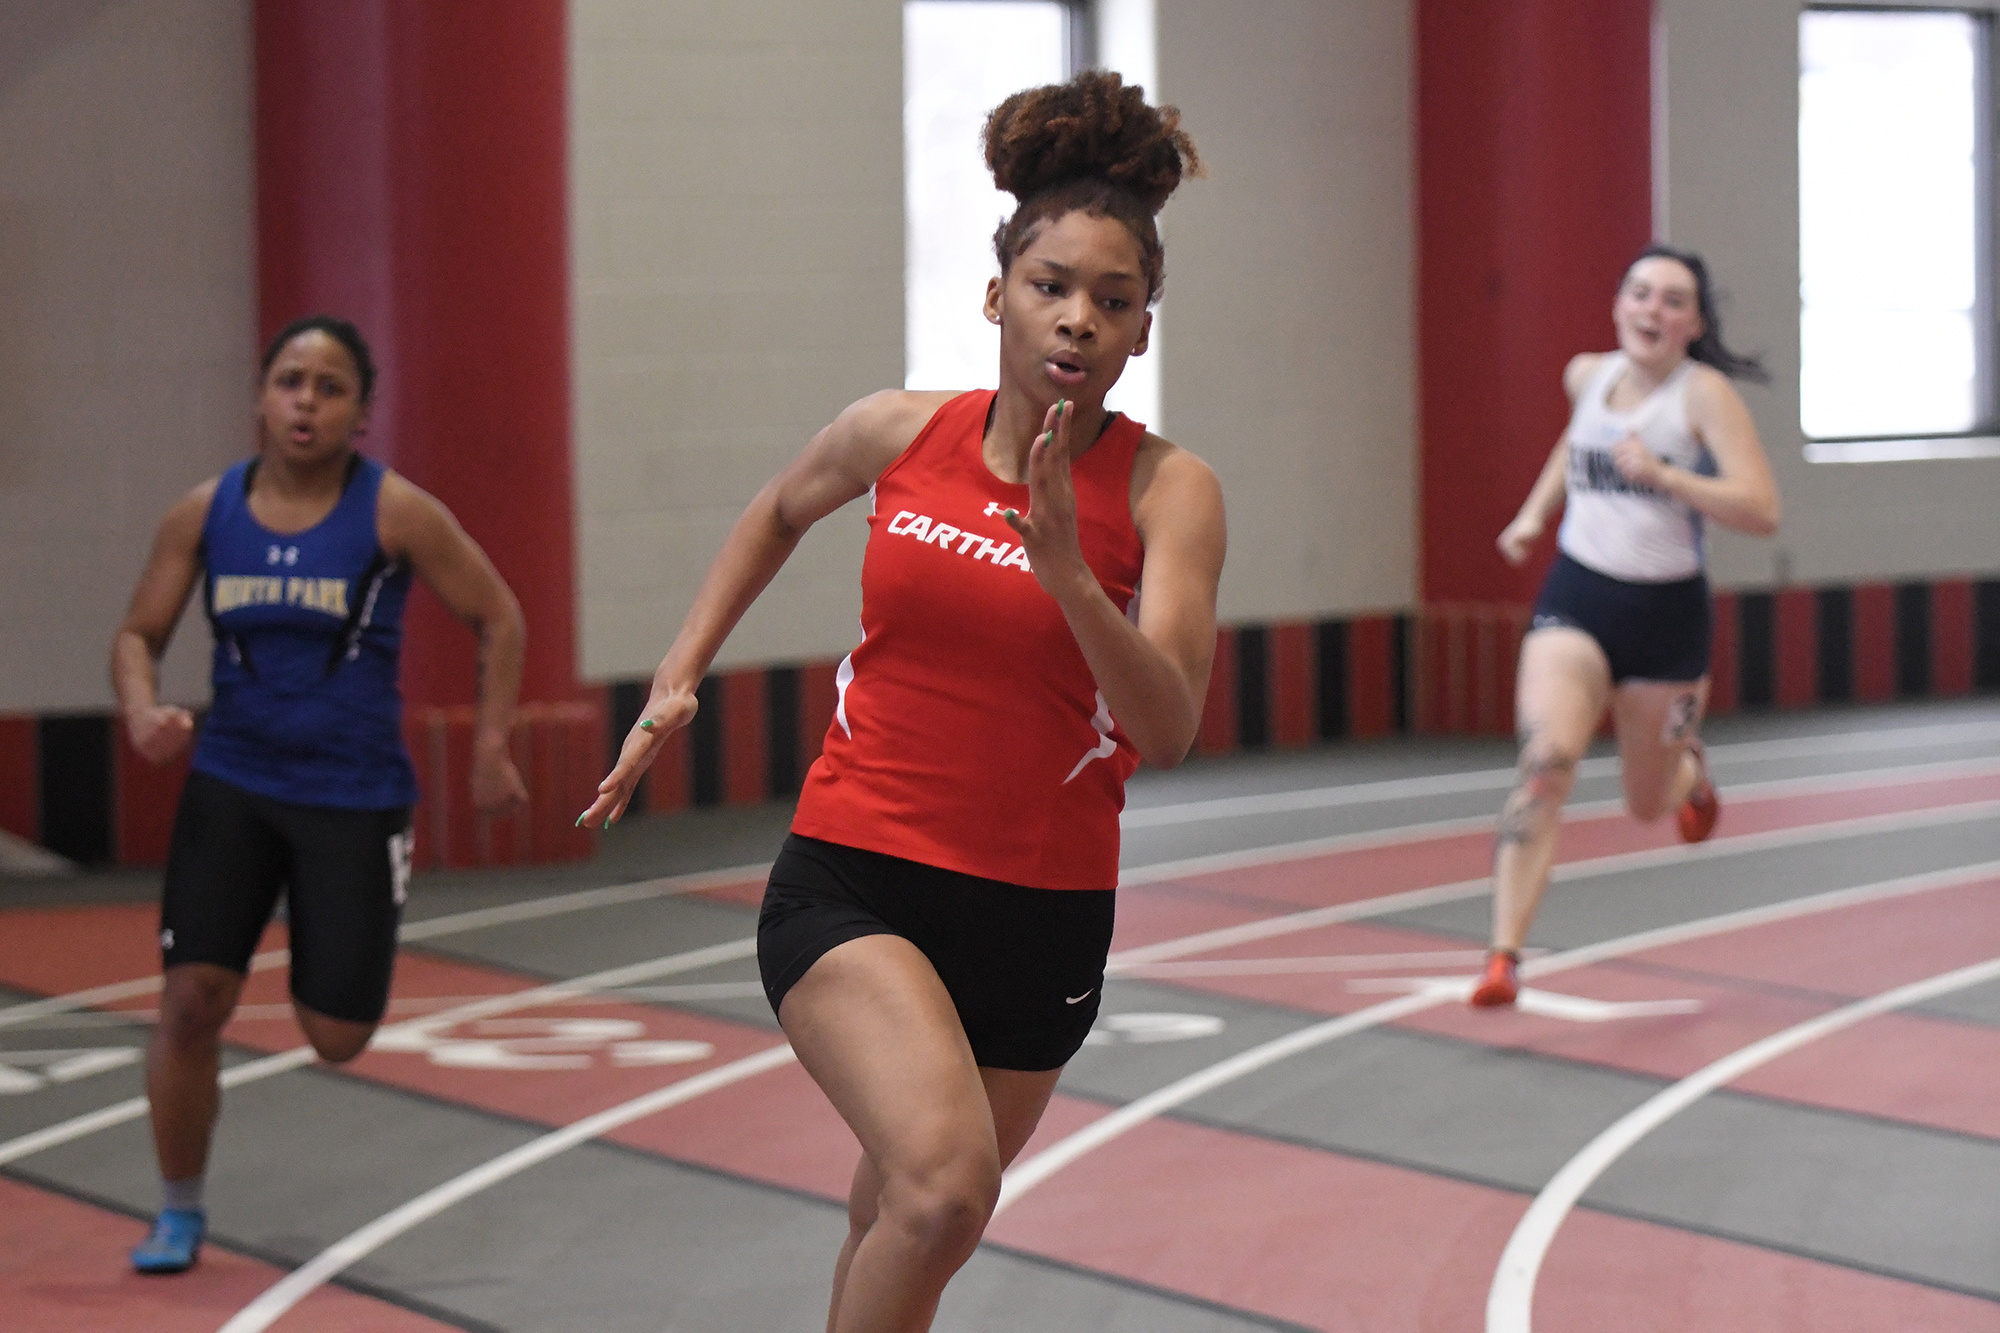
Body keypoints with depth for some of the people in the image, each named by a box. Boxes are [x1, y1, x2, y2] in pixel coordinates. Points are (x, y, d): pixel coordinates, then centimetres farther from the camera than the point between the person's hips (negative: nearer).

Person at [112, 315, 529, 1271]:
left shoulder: (395, 513, -9)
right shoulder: (205, 512, -1)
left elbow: (497, 620, 0)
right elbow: (139, 635, 6)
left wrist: (491, 748, -4)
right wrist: (142, 711, -15)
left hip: (353, 795, -2)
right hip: (232, 783, 2)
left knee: (336, 1038, 0)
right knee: (192, 1000, -10)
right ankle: (179, 1210, 11)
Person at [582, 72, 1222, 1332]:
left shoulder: (1167, 490, -8)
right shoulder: (900, 433, -1)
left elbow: (1169, 729, -20)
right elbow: (780, 513, 23)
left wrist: (1065, 574, -33)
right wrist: (677, 680, 17)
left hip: (1039, 918, 1)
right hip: (850, 882, -1)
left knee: (904, 1230, 17)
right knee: (944, 1179, -27)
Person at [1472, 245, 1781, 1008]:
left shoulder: (1705, 394, -12)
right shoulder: (1586, 375, 4)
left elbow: (1761, 512, -21)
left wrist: (1661, 475, -28)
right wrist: (1535, 511, 19)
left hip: (1666, 610, -2)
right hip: (1576, 601, 2)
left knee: (1648, 804, 14)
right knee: (1546, 761, -23)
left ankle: (1689, 770, 54)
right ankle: (1504, 959, -25)